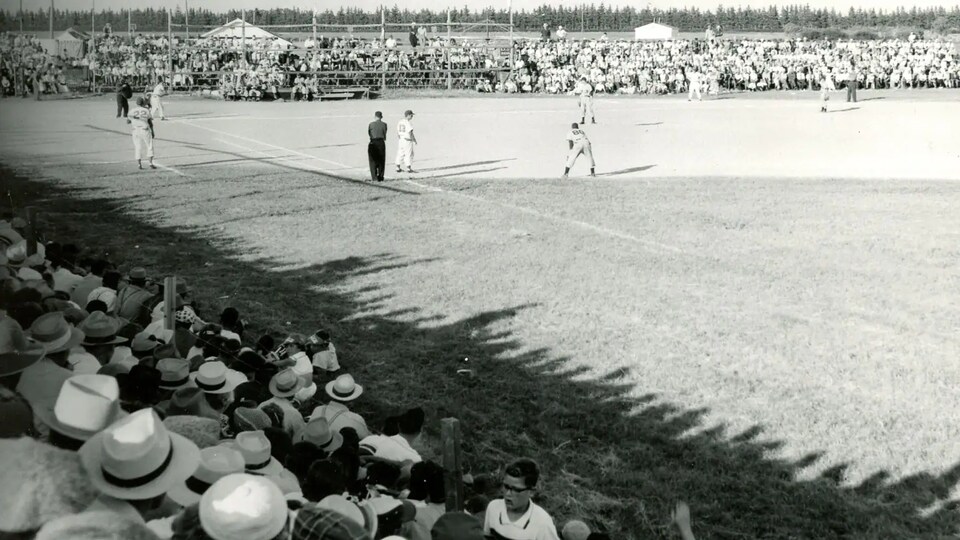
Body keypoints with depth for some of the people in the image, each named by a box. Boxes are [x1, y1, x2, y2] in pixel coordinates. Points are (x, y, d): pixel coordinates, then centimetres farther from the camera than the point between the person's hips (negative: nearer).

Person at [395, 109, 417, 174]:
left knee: (400, 154, 12)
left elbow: (397, 132, 11)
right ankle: (409, 168, 2)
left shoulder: (400, 122, 5)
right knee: (409, 154, 0)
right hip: (408, 141, -8)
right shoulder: (408, 123, -18)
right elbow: (410, 134, -19)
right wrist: (414, 140, -7)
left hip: (401, 140, 8)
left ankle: (398, 168, 16)